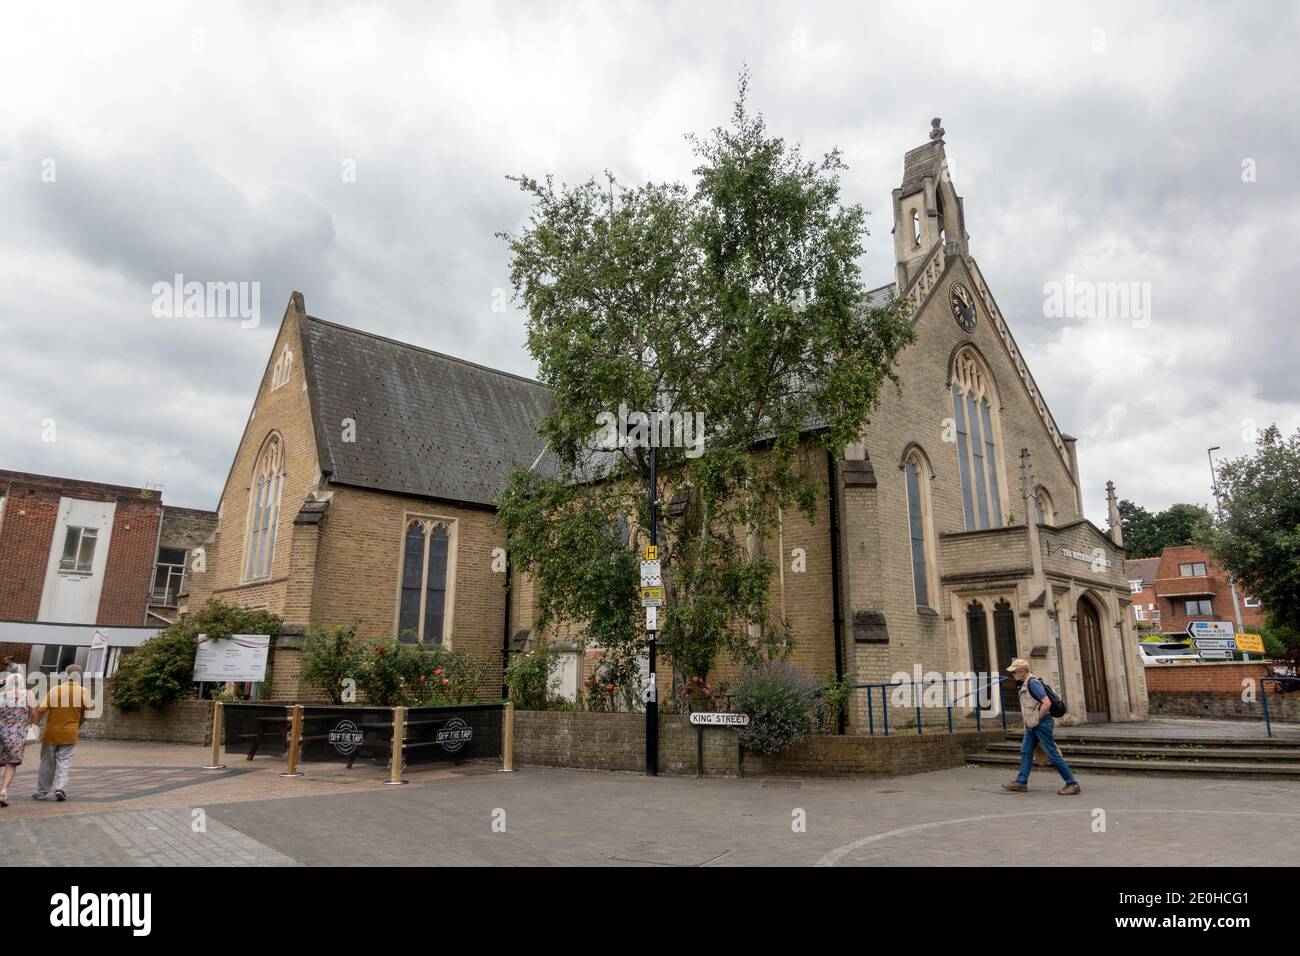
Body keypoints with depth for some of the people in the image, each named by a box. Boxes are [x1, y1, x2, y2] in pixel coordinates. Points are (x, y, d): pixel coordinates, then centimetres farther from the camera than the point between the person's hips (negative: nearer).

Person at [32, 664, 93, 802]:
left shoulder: (54, 689, -5)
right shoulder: (83, 691, -6)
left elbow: (41, 710, -9)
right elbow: (87, 712, -3)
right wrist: (79, 726, 14)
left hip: (51, 732, 1)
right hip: (69, 734, -1)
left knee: (47, 763, 14)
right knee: (64, 762, 6)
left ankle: (41, 791, 22)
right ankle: (60, 788, -10)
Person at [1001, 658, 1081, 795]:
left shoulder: (1032, 683, -17)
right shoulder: (1025, 685, 14)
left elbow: (1047, 703, -24)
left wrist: (1037, 718, -15)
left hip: (1041, 723, -10)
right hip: (1032, 725, 10)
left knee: (1052, 754, -5)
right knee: (1025, 752, 8)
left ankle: (1073, 784, 3)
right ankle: (1021, 782, 11)